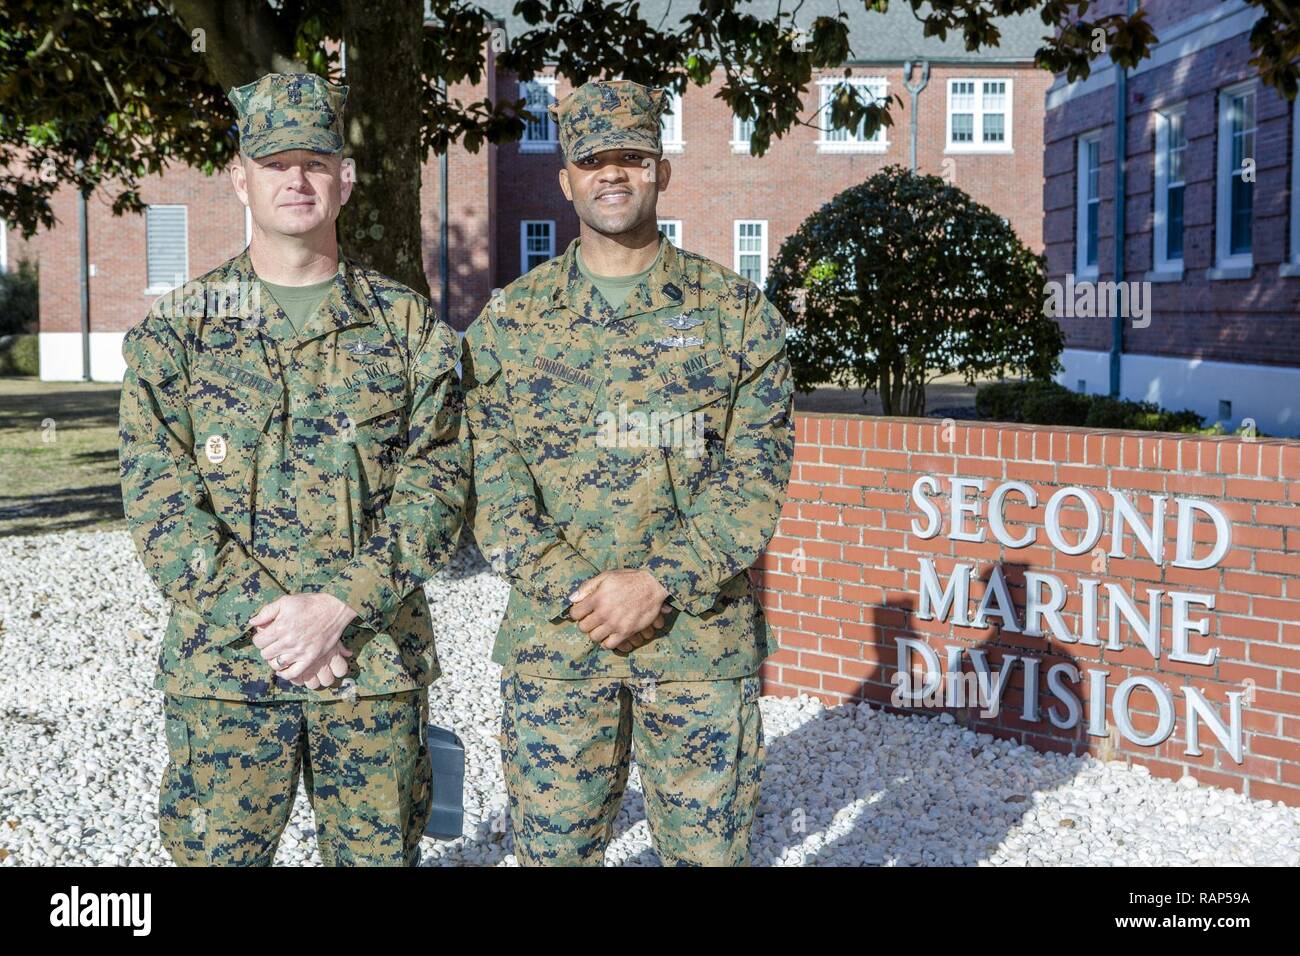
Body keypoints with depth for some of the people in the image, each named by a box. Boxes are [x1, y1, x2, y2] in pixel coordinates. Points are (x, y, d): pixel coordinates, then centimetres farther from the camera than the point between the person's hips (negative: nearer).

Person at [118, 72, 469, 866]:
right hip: (222, 664, 0)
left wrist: (338, 604, -15)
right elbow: (157, 495, -3)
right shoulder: (179, 326, 4)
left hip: (379, 659, 1)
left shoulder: (407, 322, 4)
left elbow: (436, 483, -3)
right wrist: (264, 613, -15)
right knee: (215, 853, 6)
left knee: (378, 852, 10)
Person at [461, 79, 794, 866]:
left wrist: (658, 582, -14)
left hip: (704, 641, 0)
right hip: (553, 639, 1)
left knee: (710, 845, 8)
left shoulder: (736, 311, 3)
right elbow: (490, 484, 0)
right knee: (552, 844, 9)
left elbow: (756, 474, -4)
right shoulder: (508, 321, 5)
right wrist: (575, 590, -13)